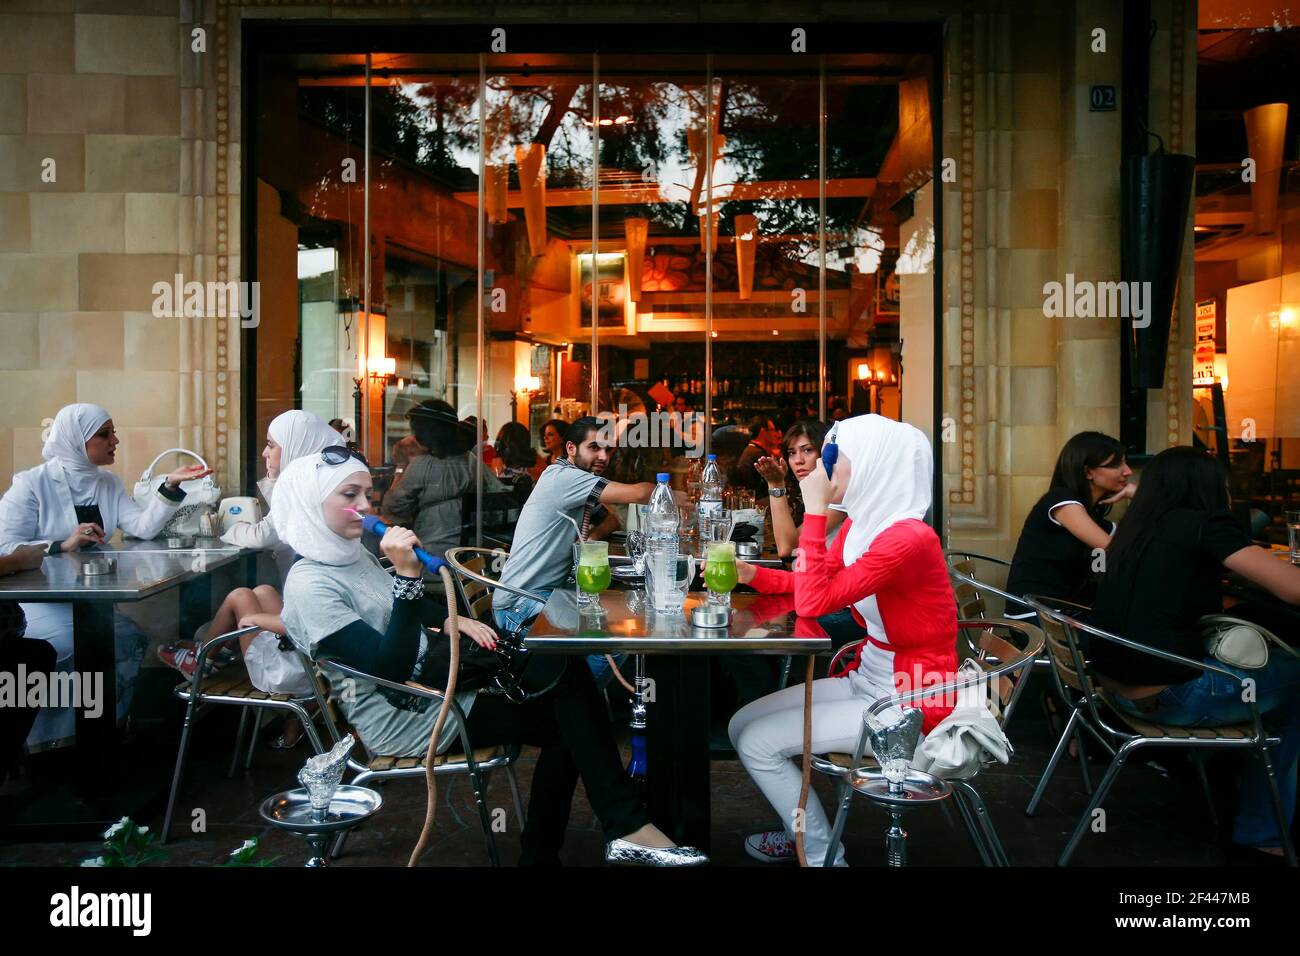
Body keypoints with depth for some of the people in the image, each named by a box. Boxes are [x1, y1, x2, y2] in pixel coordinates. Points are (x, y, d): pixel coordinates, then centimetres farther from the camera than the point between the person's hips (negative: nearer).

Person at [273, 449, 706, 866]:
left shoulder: (353, 555, 8)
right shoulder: (310, 586, -21)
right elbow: (392, 666, -28)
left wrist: (455, 621, 4)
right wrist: (407, 573, -36)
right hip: (403, 718, -9)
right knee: (565, 717, -13)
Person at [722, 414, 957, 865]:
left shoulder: (908, 538, -26)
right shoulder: (862, 522, 2)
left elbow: (813, 601, -30)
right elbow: (815, 583, 13)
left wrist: (814, 510, -27)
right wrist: (752, 574, -3)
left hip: (909, 701, -9)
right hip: (866, 680, 9)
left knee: (759, 743, -11)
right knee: (742, 724, 6)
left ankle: (821, 853, 11)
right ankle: (803, 827, 27)